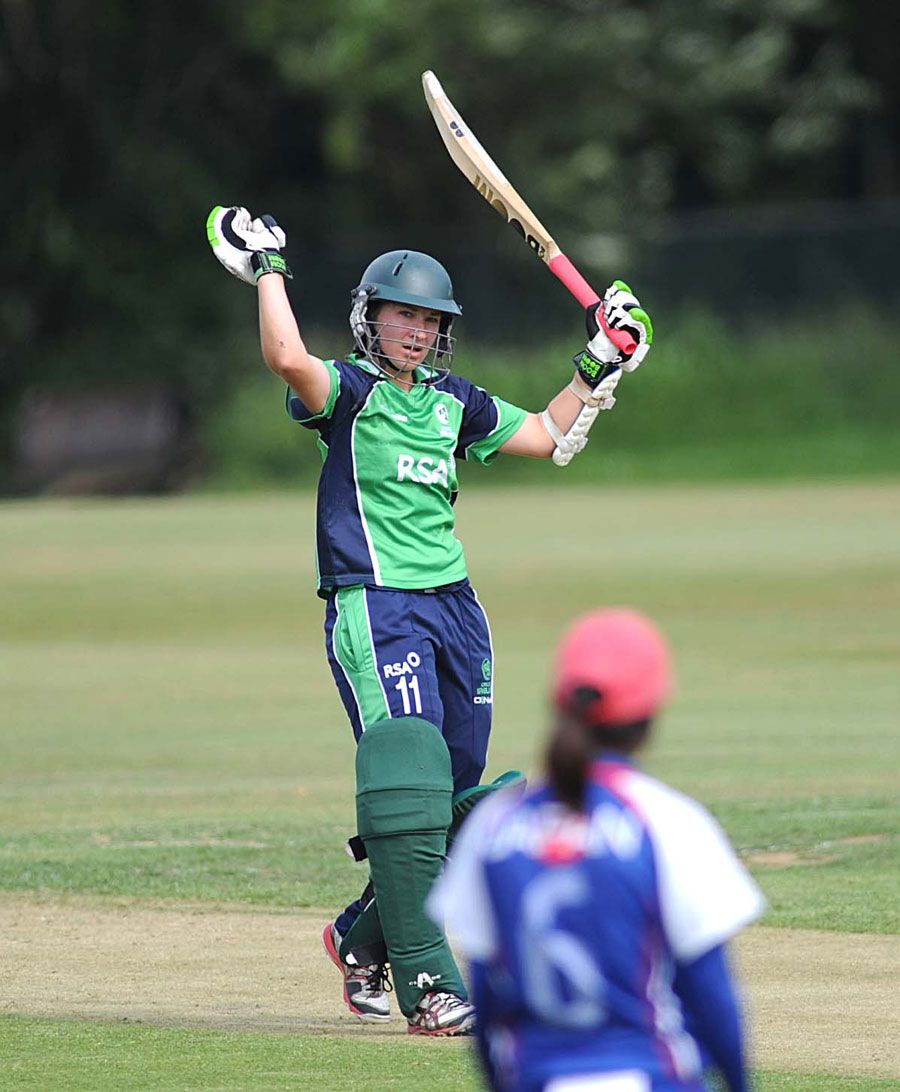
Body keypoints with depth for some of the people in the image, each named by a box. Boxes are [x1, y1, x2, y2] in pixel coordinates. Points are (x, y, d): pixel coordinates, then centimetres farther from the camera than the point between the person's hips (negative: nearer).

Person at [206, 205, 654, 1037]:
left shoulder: (452, 401, 15)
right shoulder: (348, 389, -4)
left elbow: (549, 438, 25)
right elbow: (288, 359, -26)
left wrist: (600, 368, 18)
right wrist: (268, 268, -16)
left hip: (456, 607, 7)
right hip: (373, 608, -7)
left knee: (456, 801, 9)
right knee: (410, 788, -18)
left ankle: (366, 936, 31)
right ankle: (427, 988, -20)